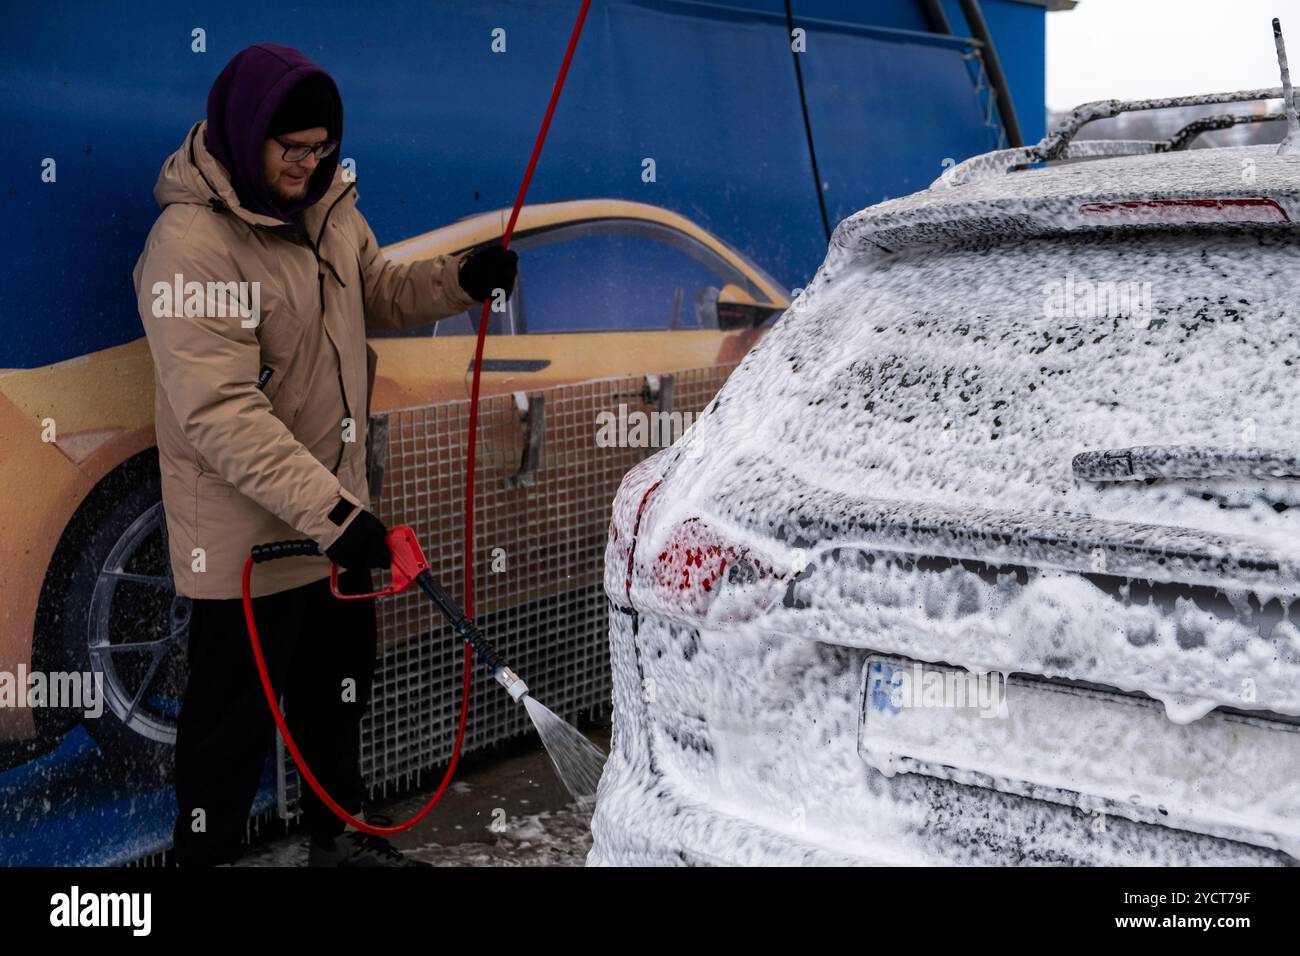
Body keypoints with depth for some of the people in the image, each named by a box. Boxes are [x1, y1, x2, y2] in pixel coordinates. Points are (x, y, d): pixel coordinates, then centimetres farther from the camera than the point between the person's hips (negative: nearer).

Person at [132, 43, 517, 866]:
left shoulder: (327, 204, 0)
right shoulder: (192, 244, -24)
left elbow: (377, 293, 14)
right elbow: (221, 414, -30)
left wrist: (461, 280, -5)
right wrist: (331, 511, -34)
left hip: (337, 512, 8)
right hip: (247, 536, -8)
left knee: (339, 691, 24)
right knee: (236, 718, 6)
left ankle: (339, 835, 46)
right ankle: (206, 854, 29)